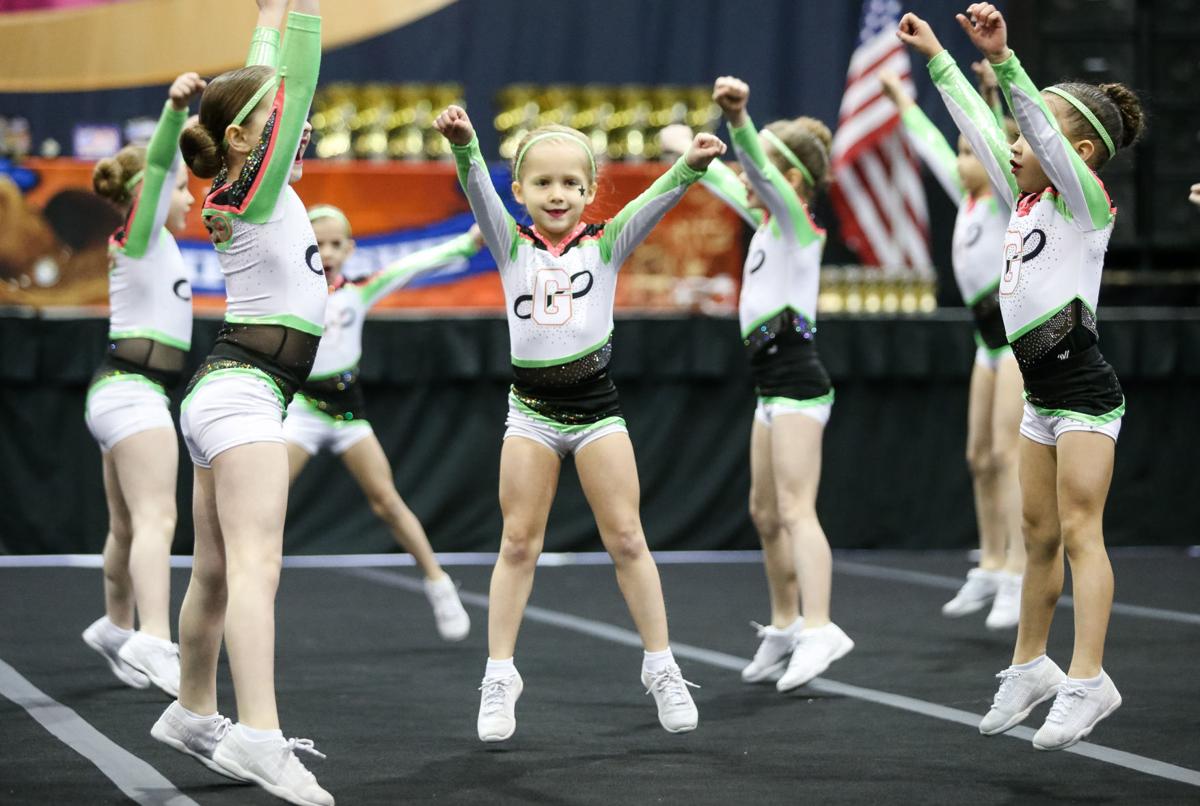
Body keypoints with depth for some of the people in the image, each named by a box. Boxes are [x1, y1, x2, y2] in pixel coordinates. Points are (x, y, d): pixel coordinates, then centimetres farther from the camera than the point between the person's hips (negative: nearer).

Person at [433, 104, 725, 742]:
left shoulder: (605, 246, 1)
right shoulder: (512, 247, 2)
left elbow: (651, 203, -16)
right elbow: (479, 192, -16)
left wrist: (691, 166, -36)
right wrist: (463, 147, -36)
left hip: (596, 406, 0)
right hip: (531, 408, 0)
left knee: (626, 539, 1)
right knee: (518, 543, 2)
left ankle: (661, 667, 10)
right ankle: (499, 676, 7)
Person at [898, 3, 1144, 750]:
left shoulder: (1088, 203, -10)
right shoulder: (1028, 199, 11)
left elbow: (1044, 133, -26)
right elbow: (980, 126, 18)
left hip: (1082, 384, -8)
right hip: (1041, 388, 8)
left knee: (1080, 531, -12)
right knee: (1040, 535, 14)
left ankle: (1088, 680, -14)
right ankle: (1032, 667, 22)